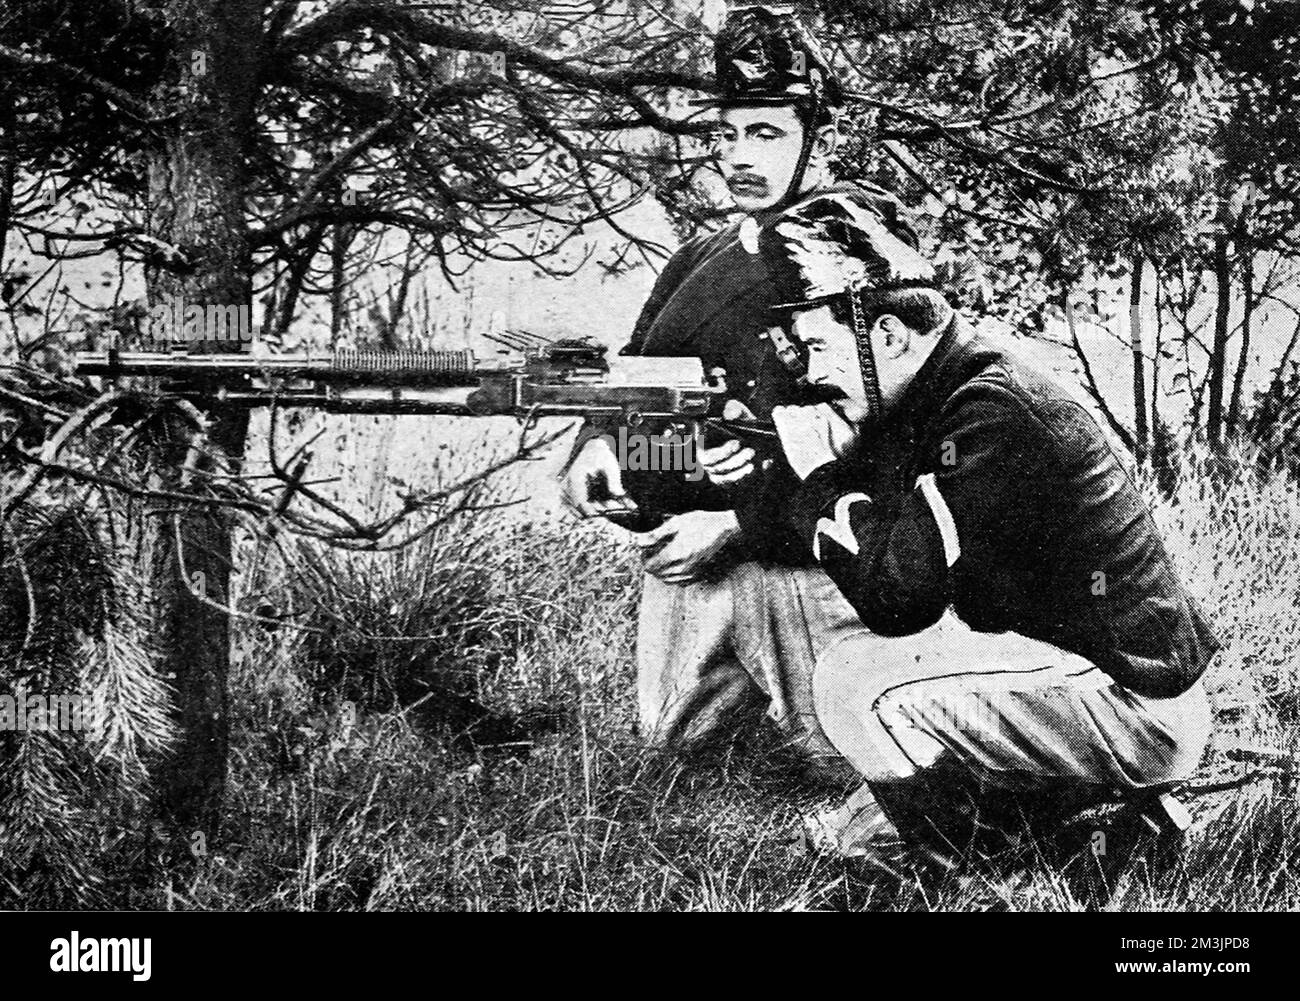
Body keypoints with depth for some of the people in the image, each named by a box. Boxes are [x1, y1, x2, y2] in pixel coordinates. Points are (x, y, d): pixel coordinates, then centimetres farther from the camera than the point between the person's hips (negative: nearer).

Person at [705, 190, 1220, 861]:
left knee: (854, 681, -18)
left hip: (1140, 714, -10)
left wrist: (819, 474, -13)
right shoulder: (928, 401, 7)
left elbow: (897, 596, -25)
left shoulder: (994, 412, -22)